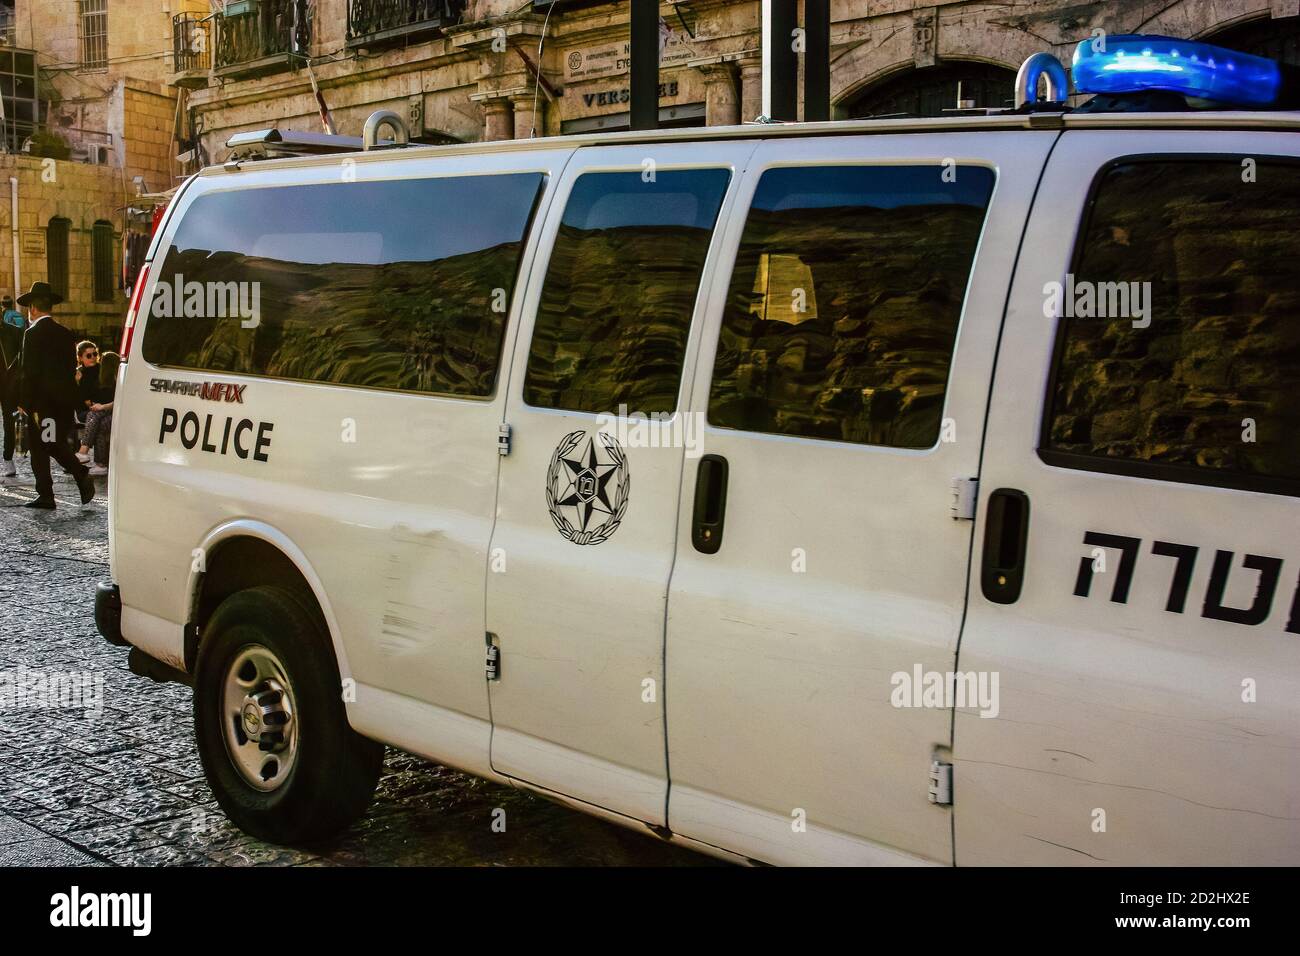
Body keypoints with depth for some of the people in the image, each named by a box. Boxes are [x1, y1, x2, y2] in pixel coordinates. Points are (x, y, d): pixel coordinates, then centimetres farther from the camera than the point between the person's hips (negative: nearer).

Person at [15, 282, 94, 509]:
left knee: (39, 447, 4)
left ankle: (46, 496, 5)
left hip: (42, 402, -6)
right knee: (58, 444, 15)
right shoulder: (66, 334, 8)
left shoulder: (33, 334, -11)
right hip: (66, 401, 6)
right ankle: (82, 476, -5)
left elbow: (28, 372, -13)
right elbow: (70, 368, 9)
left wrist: (24, 402, -7)